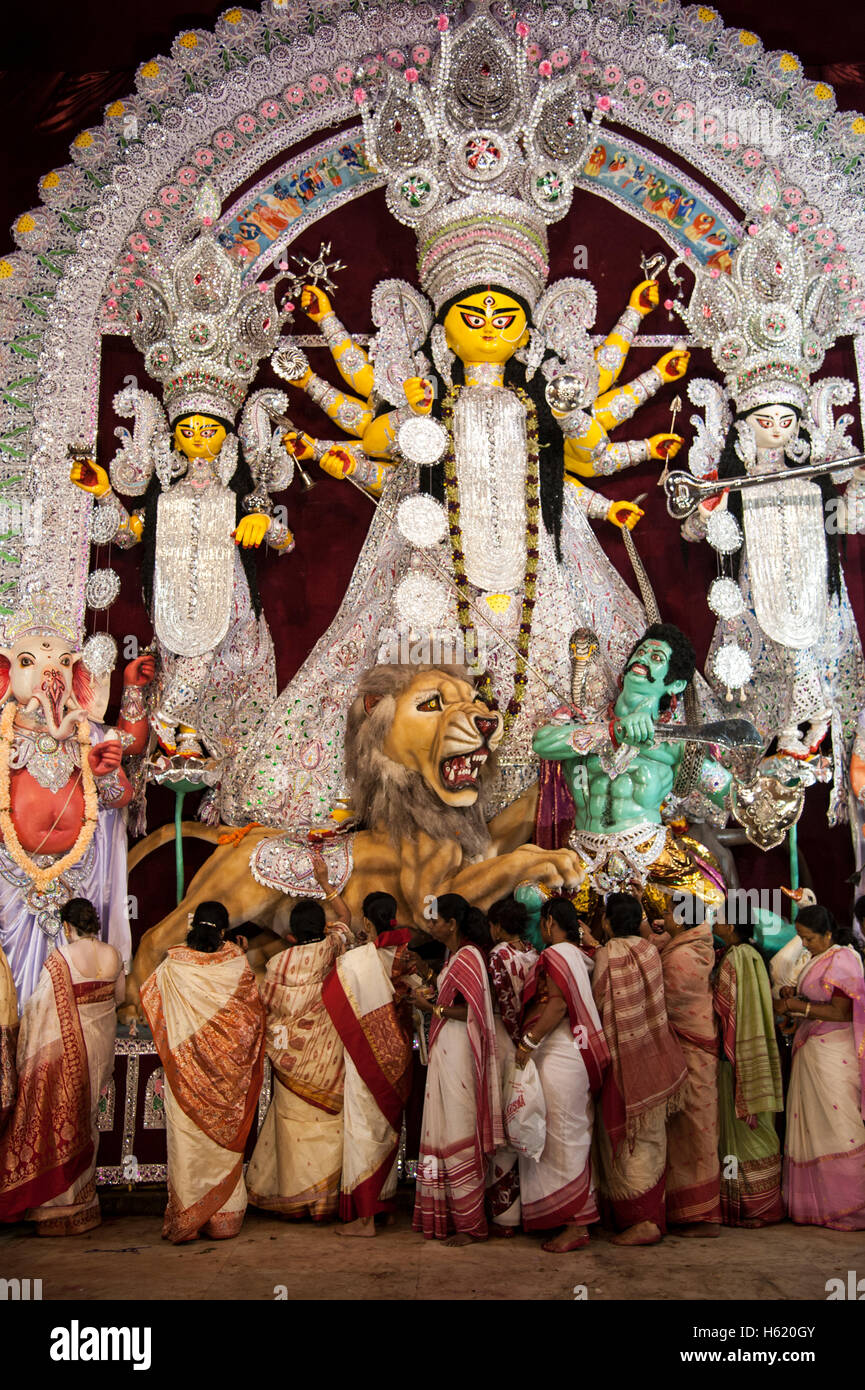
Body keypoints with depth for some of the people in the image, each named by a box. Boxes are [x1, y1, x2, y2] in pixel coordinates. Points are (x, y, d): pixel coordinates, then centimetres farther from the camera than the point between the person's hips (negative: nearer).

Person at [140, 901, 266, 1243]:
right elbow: (254, 1009, 3)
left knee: (186, 1140, 5)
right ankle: (224, 1217, 16)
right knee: (223, 1142, 10)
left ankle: (184, 1221, 8)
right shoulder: (236, 962, -7)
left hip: (186, 1068, -1)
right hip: (225, 1067, 1)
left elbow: (146, 994, 7)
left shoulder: (174, 963, -8)